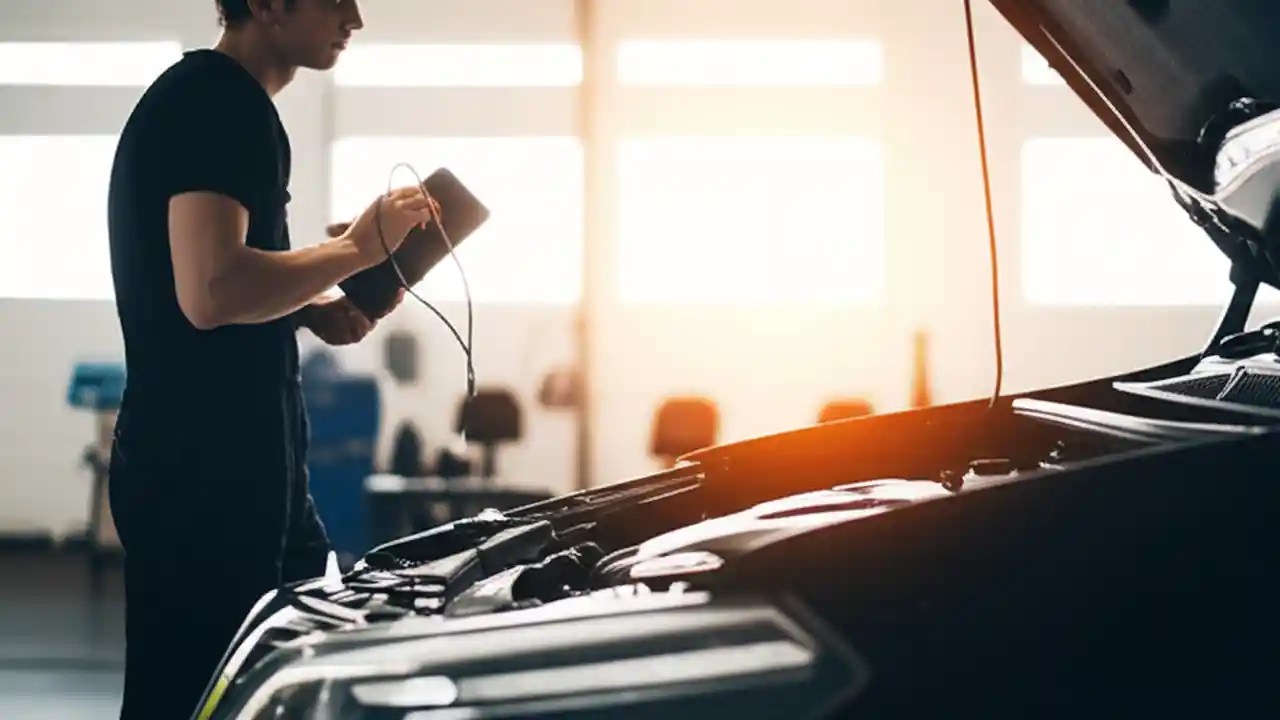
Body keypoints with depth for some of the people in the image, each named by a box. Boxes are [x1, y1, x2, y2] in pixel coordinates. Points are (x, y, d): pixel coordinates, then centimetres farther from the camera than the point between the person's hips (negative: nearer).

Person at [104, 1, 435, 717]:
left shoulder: (204, 97, 17)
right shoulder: (221, 103, -16)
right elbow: (212, 292, -27)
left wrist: (314, 309, 9)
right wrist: (359, 248, -16)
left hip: (243, 458, 11)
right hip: (204, 469, -11)